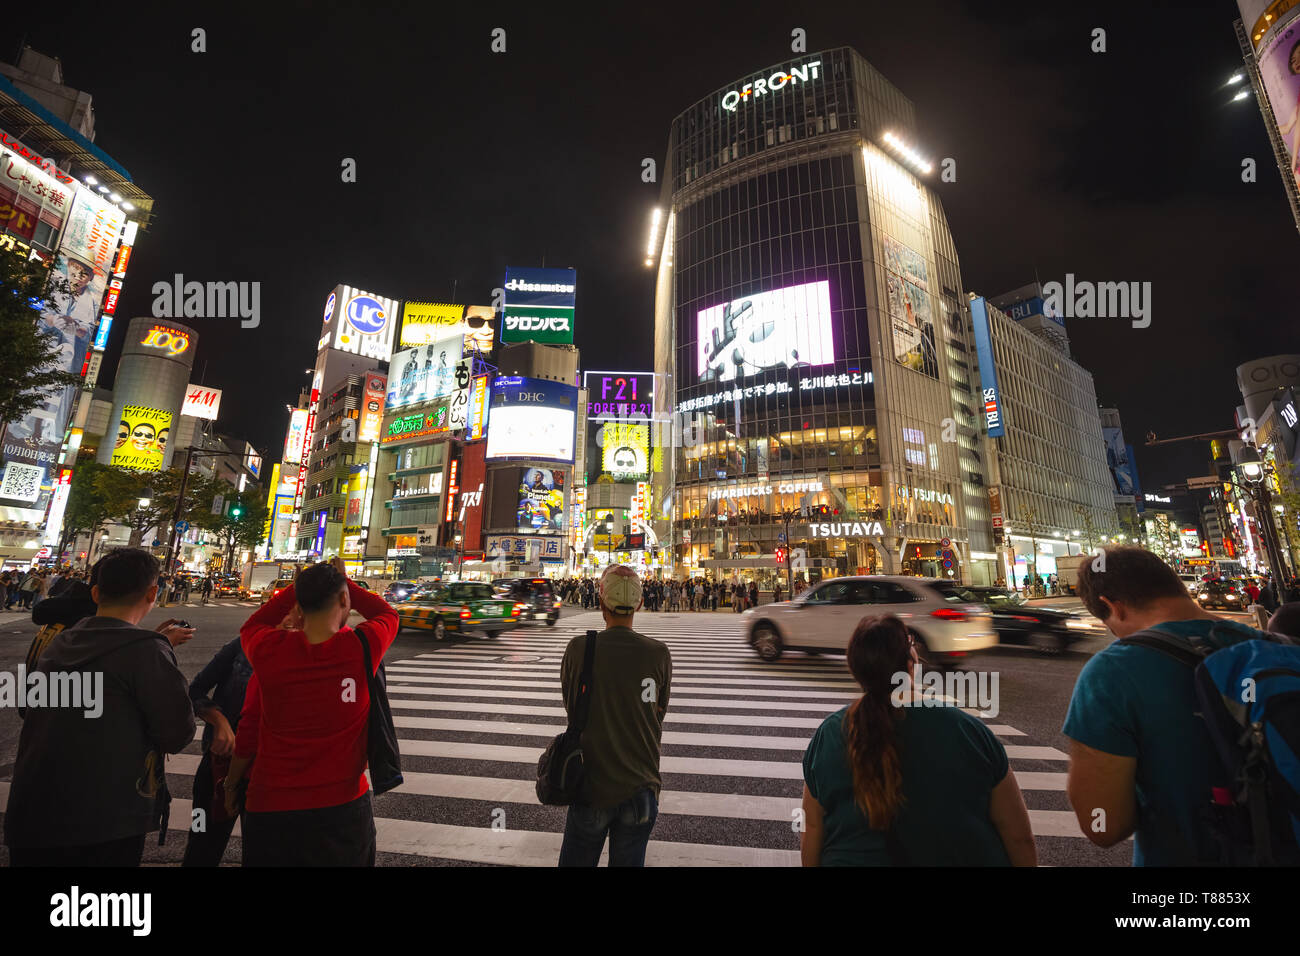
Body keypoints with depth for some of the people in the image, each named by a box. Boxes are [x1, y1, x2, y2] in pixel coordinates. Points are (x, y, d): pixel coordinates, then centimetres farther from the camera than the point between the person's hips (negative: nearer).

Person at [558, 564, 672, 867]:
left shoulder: (578, 649, -15)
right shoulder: (659, 654, -11)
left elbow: (571, 708, 0)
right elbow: (659, 715, 2)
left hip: (591, 786, -1)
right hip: (641, 786, 1)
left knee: (577, 860, 20)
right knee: (629, 861, 21)